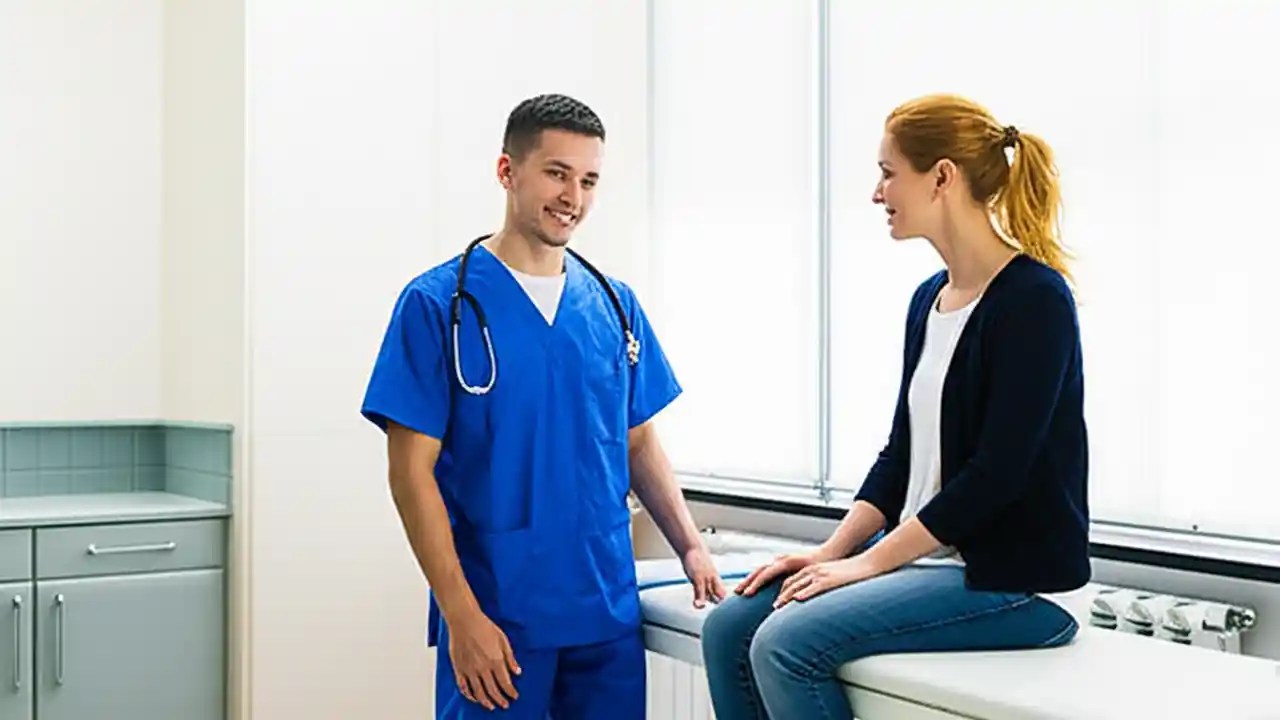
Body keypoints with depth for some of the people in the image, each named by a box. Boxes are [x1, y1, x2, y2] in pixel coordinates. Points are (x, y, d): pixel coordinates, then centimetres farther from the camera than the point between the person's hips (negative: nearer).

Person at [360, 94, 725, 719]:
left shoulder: (616, 305, 7)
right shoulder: (438, 303, -7)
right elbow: (412, 471, -9)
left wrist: (691, 547, 0)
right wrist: (462, 615, -13)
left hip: (609, 613, 4)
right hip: (494, 619, -4)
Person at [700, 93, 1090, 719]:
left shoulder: (1034, 298, -15)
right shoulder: (930, 299, 11)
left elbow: (996, 474, -20)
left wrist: (870, 562, -16)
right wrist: (831, 550, 1)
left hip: (1016, 581, -8)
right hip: (929, 556, 8)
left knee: (786, 643, -23)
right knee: (730, 627, -5)